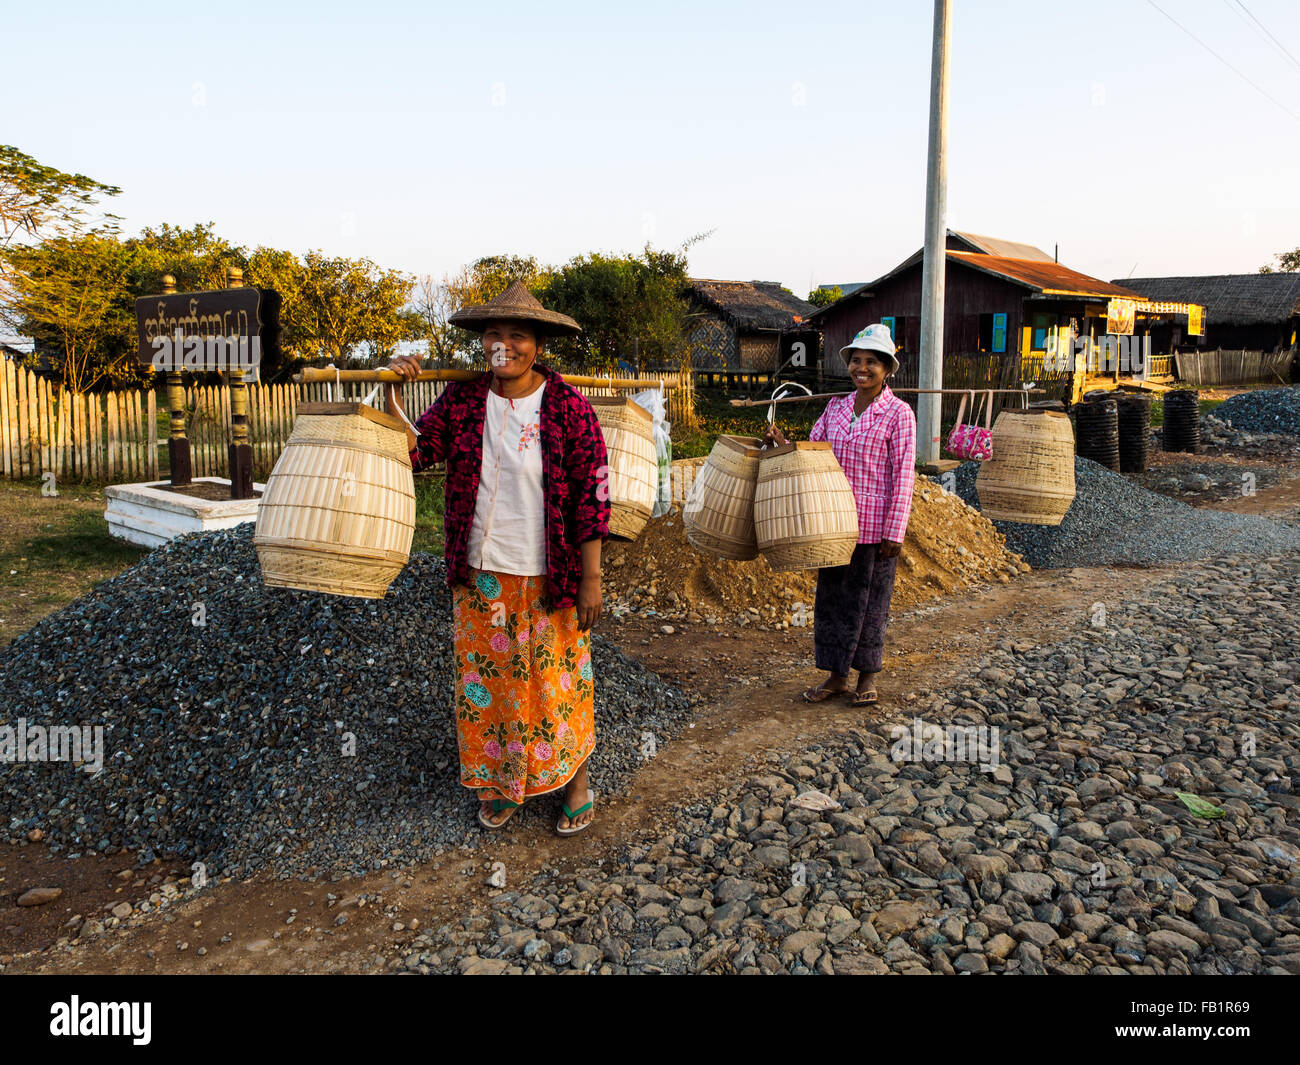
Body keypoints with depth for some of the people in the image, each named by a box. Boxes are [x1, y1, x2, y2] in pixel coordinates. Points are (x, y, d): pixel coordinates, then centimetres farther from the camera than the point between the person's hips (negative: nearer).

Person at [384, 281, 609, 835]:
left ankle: (576, 782, 31)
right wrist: (393, 394, -13)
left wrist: (591, 579, -11)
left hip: (548, 579, -3)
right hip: (480, 578, 4)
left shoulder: (568, 406, -10)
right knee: (487, 679, 14)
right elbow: (411, 452, -1)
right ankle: (501, 785, 34)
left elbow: (591, 496, -10)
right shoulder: (462, 400, 1)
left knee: (558, 681, 9)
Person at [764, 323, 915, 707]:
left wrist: (894, 532, -13)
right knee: (832, 597, 10)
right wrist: (782, 443, -7)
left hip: (875, 527, -5)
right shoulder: (836, 407, 8)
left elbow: (903, 477, -10)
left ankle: (868, 676, 23)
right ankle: (836, 675, 24)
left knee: (870, 600, 6)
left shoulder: (899, 414, -7)